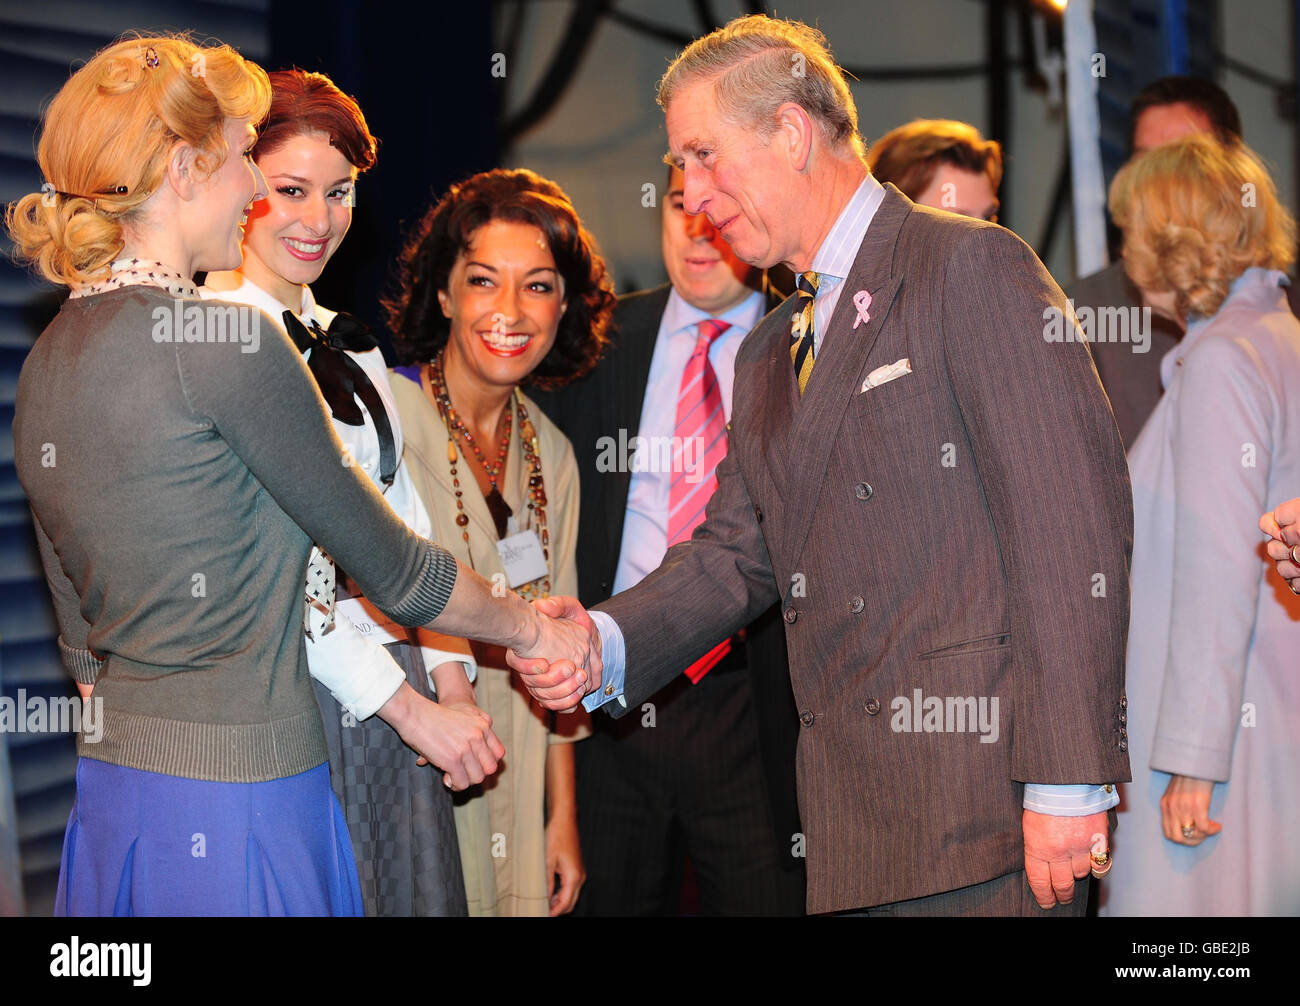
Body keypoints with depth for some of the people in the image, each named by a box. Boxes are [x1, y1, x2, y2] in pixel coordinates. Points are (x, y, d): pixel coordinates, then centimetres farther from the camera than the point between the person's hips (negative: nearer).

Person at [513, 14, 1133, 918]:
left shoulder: (972, 267, -6)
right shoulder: (768, 357, 22)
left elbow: (1075, 520, -13)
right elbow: (738, 551, 17)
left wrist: (1067, 781, -18)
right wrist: (609, 641, -3)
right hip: (852, 821, 7)